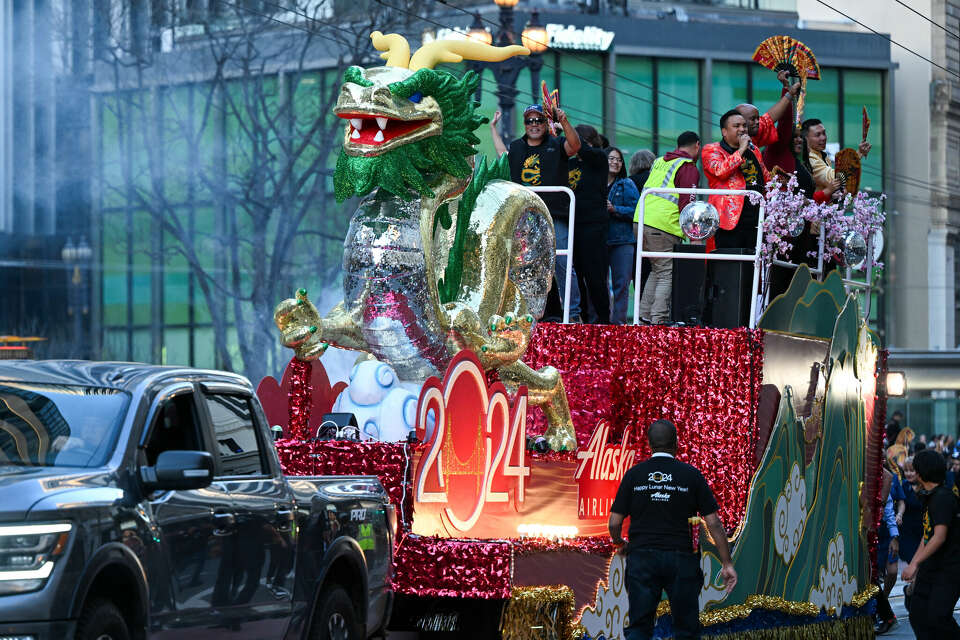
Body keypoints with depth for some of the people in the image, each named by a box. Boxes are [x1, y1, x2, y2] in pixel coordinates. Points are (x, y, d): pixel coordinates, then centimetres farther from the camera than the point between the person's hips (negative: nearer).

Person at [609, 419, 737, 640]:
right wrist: (727, 564, 3)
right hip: (680, 559, -1)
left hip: (641, 557, 1)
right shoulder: (691, 475, 1)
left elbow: (614, 523, 3)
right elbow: (713, 523, -1)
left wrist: (620, 544, 25)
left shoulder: (633, 474, 3)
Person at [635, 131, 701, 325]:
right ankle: (658, 319, -10)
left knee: (657, 270, 19)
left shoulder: (659, 162, 21)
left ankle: (644, 314, 14)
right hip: (663, 226, -8)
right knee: (666, 274, -3)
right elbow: (687, 203, -10)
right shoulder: (689, 168, -3)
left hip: (641, 221, 8)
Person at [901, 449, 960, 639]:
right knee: (917, 615, 2)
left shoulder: (943, 497, -16)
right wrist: (913, 564, 21)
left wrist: (915, 563, -23)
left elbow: (939, 537, -23)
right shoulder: (929, 497, 15)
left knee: (937, 617, -18)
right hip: (930, 566, 9)